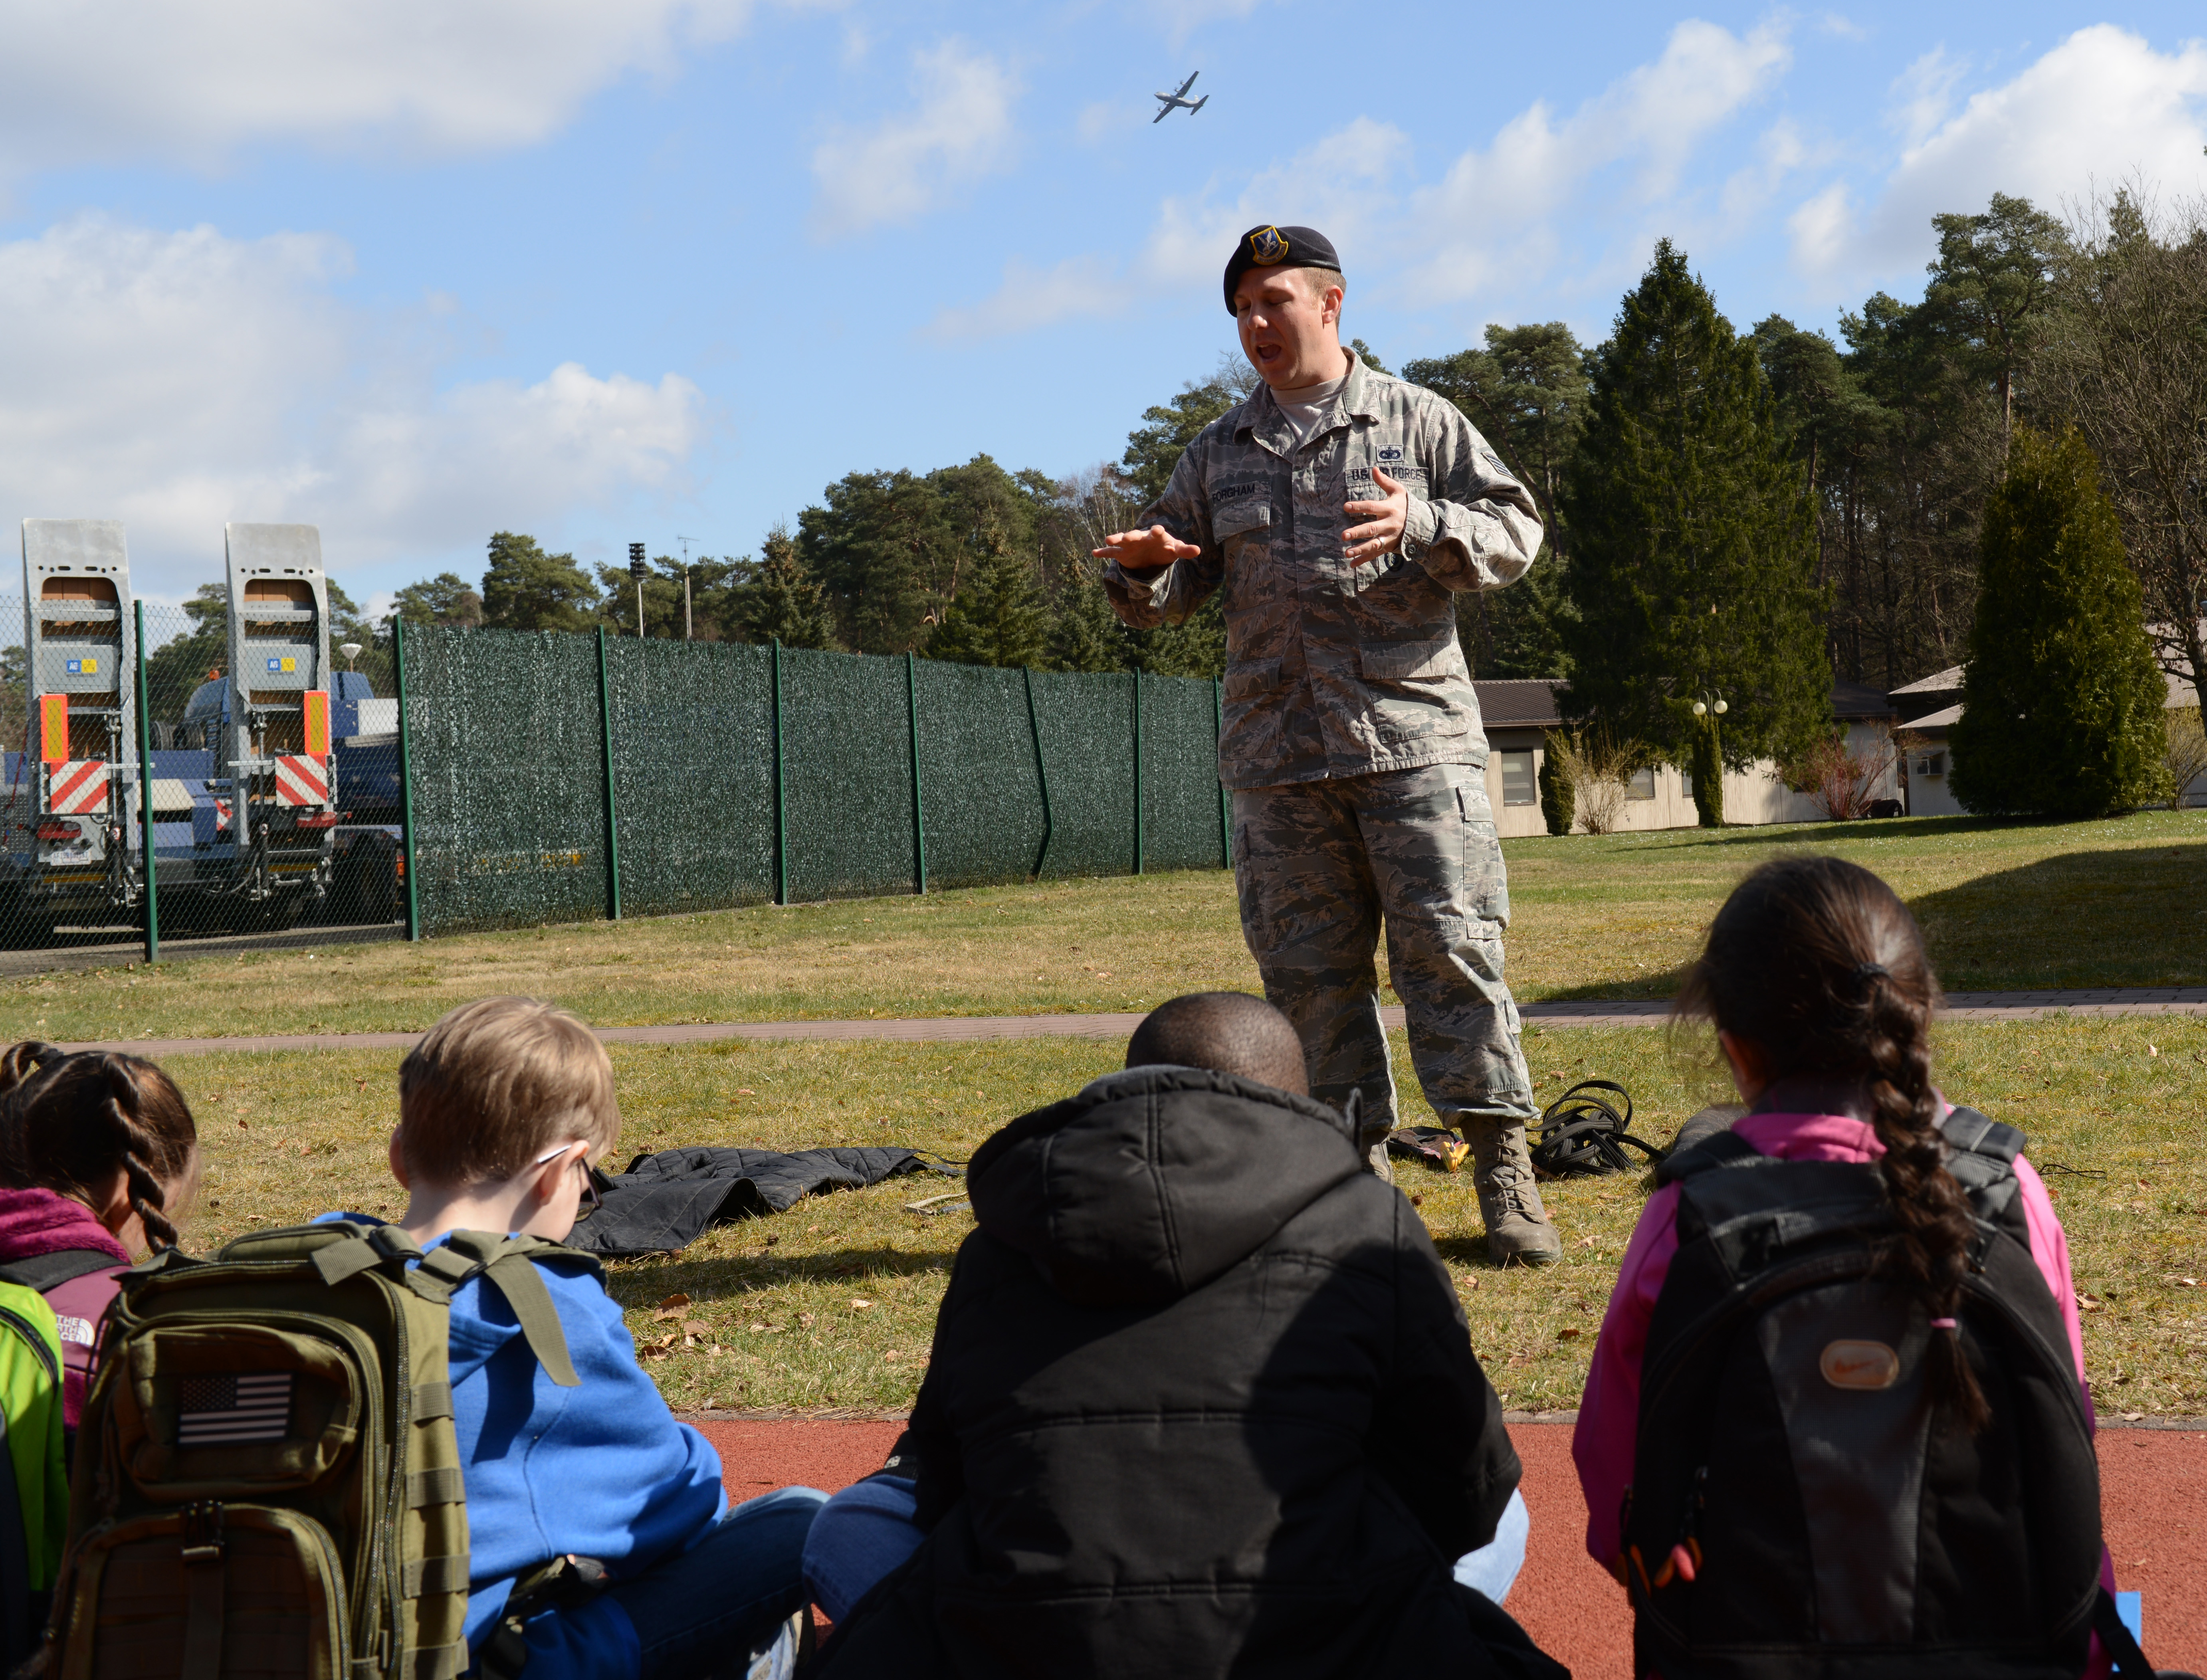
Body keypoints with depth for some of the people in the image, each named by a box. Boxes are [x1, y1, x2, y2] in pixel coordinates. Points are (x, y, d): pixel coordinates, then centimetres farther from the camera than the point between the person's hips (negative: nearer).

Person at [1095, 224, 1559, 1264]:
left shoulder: (1419, 422, 8)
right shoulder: (1217, 454, 16)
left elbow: (1516, 534, 4)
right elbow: (1173, 592, 16)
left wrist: (1421, 525, -15)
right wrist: (1145, 565, -9)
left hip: (1413, 737, -3)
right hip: (1279, 757, 3)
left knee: (1450, 946, -8)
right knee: (1310, 971, 3)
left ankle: (1504, 1178, -3)